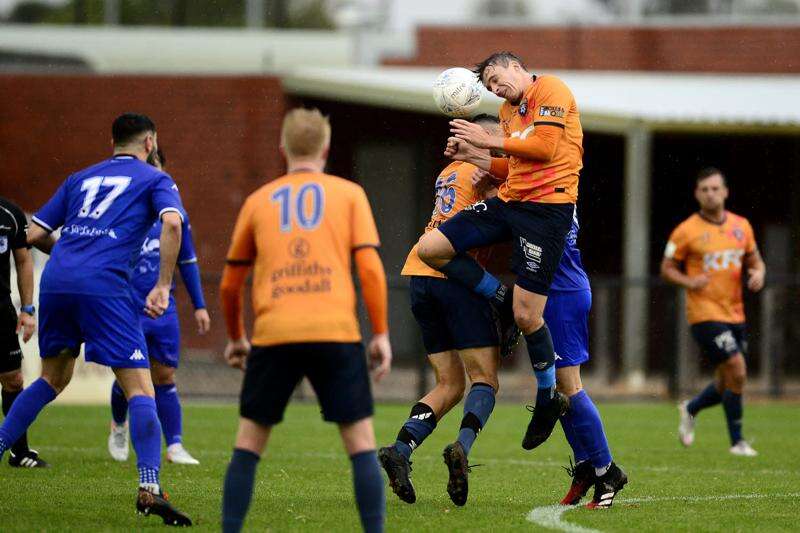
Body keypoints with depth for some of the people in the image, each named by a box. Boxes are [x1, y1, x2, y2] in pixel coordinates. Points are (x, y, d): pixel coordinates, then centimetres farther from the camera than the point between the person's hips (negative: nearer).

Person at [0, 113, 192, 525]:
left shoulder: (80, 179, 25)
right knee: (140, 387, -6)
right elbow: (172, 222, -9)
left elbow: (34, 234, 22)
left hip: (56, 282, 5)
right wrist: (163, 286, -8)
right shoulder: (154, 179, 12)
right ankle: (149, 488, -20)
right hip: (104, 287, -5)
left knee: (53, 379, 26)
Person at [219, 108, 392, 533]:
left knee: (248, 443, 11)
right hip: (336, 333, -1)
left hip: (274, 336, 1)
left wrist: (235, 338, 34)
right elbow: (370, 266, 1)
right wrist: (381, 334, 5)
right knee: (361, 442, 4)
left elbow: (230, 284, 20)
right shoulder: (349, 194, 11)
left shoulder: (259, 201, 16)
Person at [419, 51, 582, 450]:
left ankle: (548, 399, 11)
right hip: (509, 203, 9)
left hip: (547, 204, -9)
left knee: (527, 316, -10)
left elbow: (546, 148, -14)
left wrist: (490, 141, -7)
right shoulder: (508, 110, 22)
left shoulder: (550, 90, -3)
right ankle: (503, 302, 8)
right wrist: (474, 157, 9)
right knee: (429, 248, -4)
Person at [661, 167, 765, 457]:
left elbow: (755, 261, 18)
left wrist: (758, 274, -5)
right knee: (737, 371, -16)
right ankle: (737, 441, -4)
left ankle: (690, 409, 40)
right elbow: (667, 268, 1)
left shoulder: (742, 226, 8)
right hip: (705, 314, -6)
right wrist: (689, 282, -18)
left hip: (735, 315, 6)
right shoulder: (686, 231, -6)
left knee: (727, 384, 10)